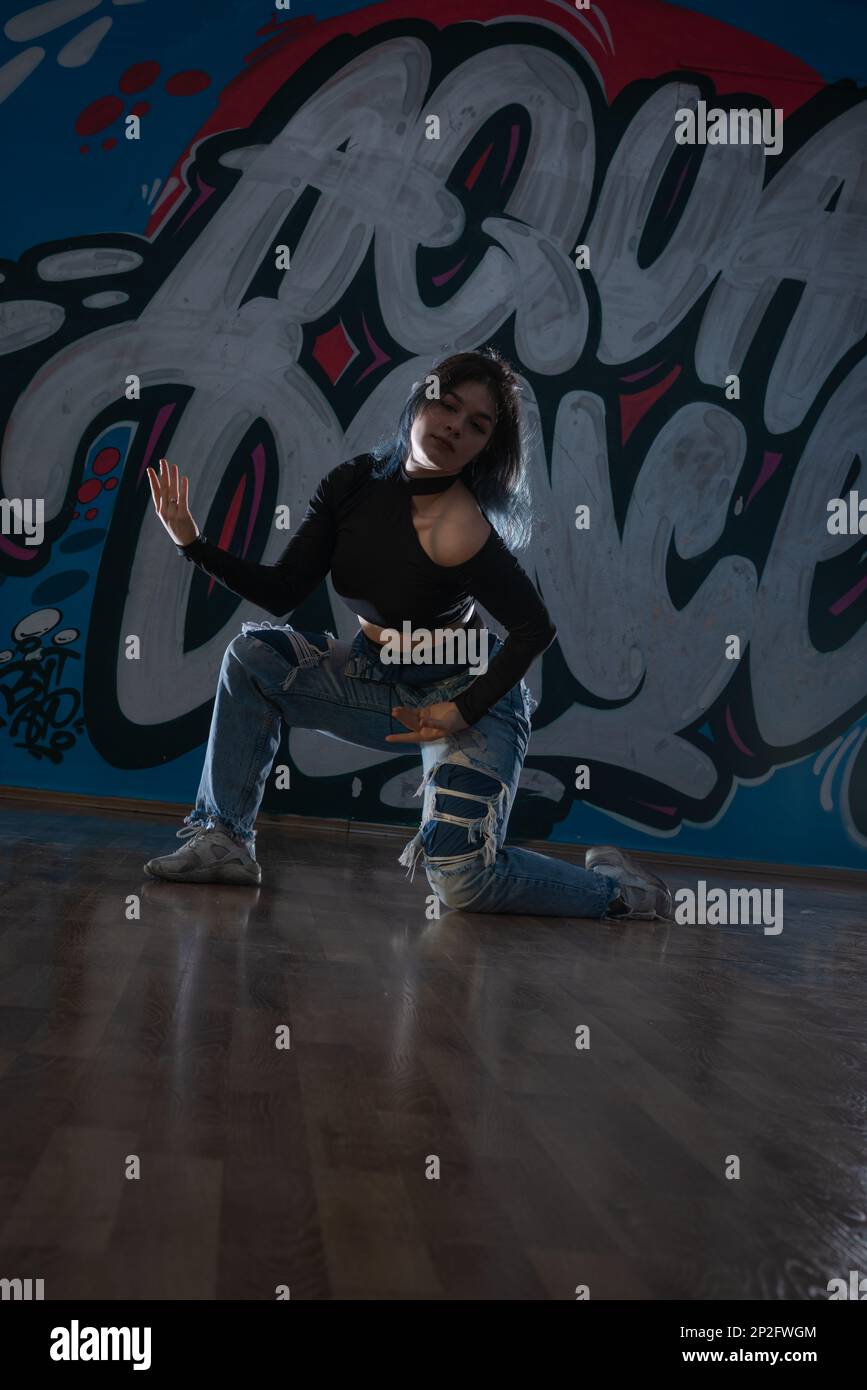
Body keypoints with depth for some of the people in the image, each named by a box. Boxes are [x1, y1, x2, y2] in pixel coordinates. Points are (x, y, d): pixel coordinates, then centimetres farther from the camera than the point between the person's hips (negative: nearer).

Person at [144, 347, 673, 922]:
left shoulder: (460, 529, -26)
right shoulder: (353, 484, -7)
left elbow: (537, 627, -19)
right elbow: (284, 593, -6)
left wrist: (463, 711, -24)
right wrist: (194, 542, -15)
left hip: (467, 693, -7)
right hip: (379, 682, 7)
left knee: (462, 880, -20)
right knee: (253, 654, -5)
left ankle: (616, 885, 6)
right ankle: (225, 841, 2)